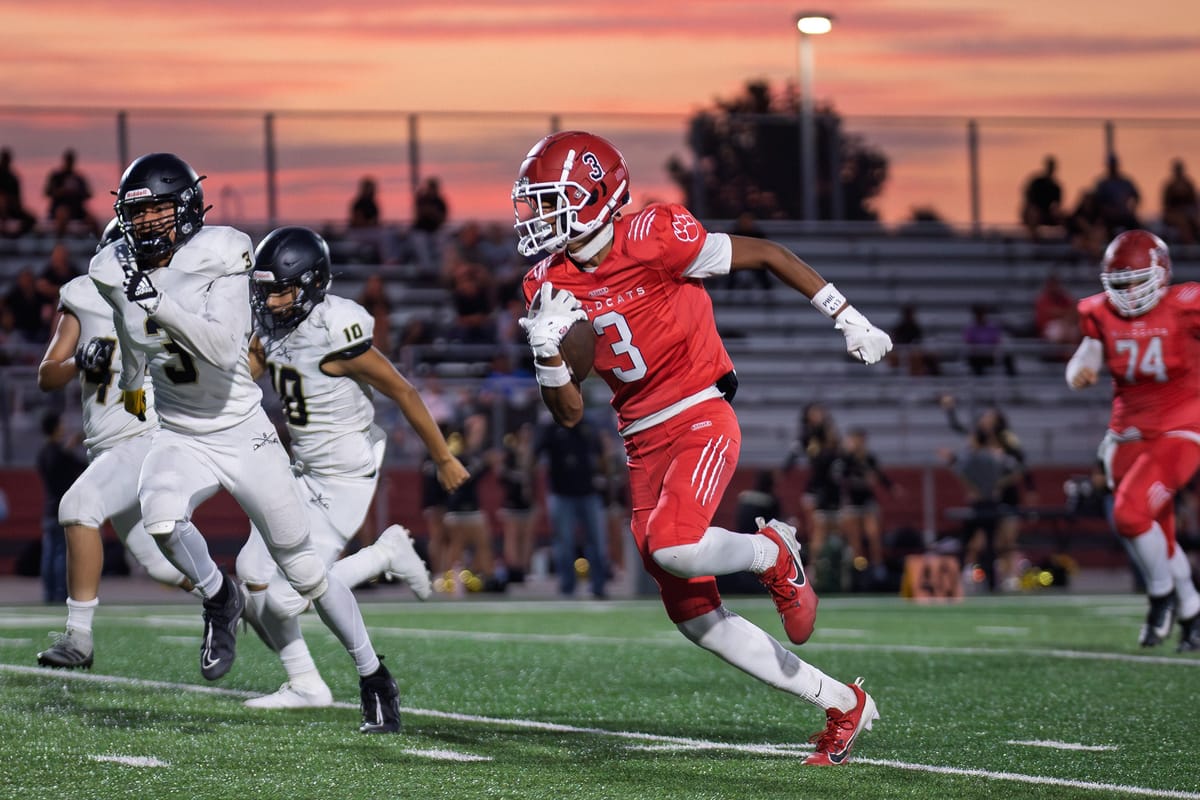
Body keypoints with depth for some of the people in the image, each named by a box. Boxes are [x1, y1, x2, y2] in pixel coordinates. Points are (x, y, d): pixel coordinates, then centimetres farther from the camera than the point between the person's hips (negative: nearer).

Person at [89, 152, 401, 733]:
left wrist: (161, 304, -39)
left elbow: (224, 348, -31)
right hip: (179, 439, 3)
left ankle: (373, 675, 25)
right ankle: (219, 599, -1)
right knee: (161, 520, -31)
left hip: (243, 434, -3)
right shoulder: (117, 273, -4)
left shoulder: (219, 259, -18)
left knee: (305, 570, 6)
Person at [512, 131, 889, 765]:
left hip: (700, 420, -6)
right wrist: (545, 350, -14)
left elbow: (766, 255, -4)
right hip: (644, 445, 6)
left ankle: (772, 555, 1)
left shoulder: (654, 239, -15)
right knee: (694, 617, 3)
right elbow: (570, 413, 5)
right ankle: (842, 705, 16)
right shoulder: (552, 285, 3)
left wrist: (846, 318, -2)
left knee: (672, 546, -33)